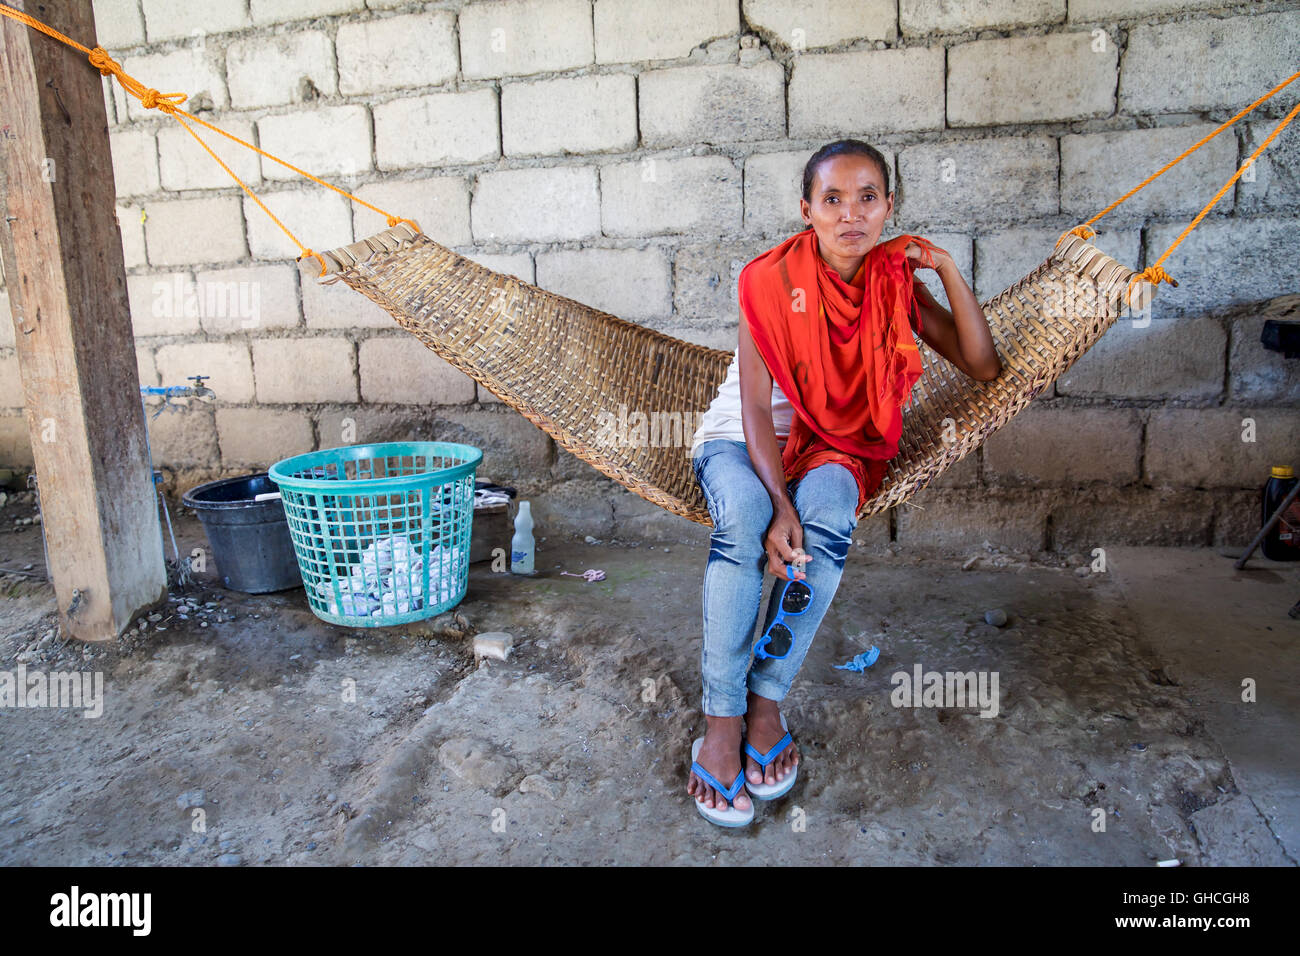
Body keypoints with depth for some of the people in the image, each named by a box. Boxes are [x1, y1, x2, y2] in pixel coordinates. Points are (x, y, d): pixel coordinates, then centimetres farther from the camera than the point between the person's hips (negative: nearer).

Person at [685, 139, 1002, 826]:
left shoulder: (895, 280, 0)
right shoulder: (770, 278, -11)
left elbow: (984, 367, -2)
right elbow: (756, 406, -16)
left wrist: (948, 271, -13)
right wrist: (780, 502, -31)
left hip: (830, 447, 2)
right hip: (742, 438, -2)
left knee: (827, 520, -35)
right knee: (743, 519, -37)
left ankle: (767, 702, -23)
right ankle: (722, 723, -29)